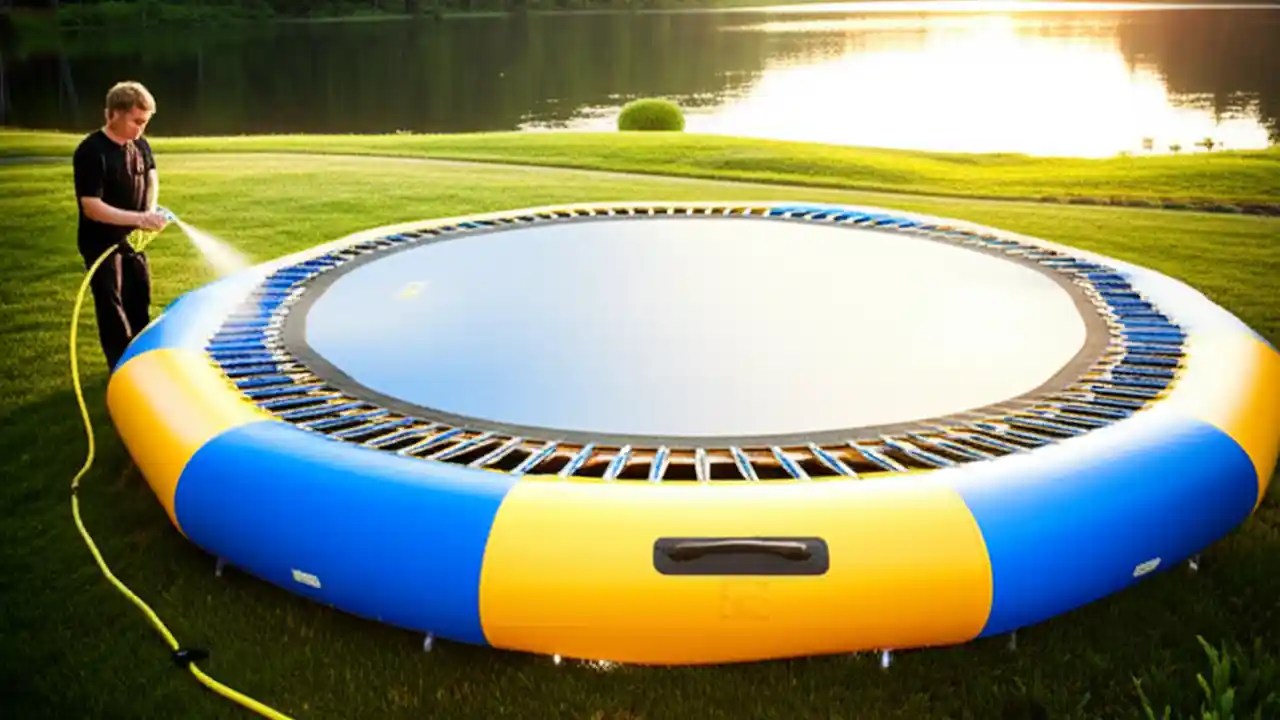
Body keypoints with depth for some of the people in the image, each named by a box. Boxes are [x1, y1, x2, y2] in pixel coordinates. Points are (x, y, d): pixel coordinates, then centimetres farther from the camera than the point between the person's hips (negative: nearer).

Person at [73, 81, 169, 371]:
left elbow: (151, 175, 16)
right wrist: (140, 218, -36)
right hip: (100, 243, -7)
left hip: (131, 238, 7)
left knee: (140, 298, 17)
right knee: (112, 307, 2)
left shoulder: (139, 145, -4)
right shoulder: (91, 152, -25)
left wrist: (151, 210, -2)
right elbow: (91, 207, -28)